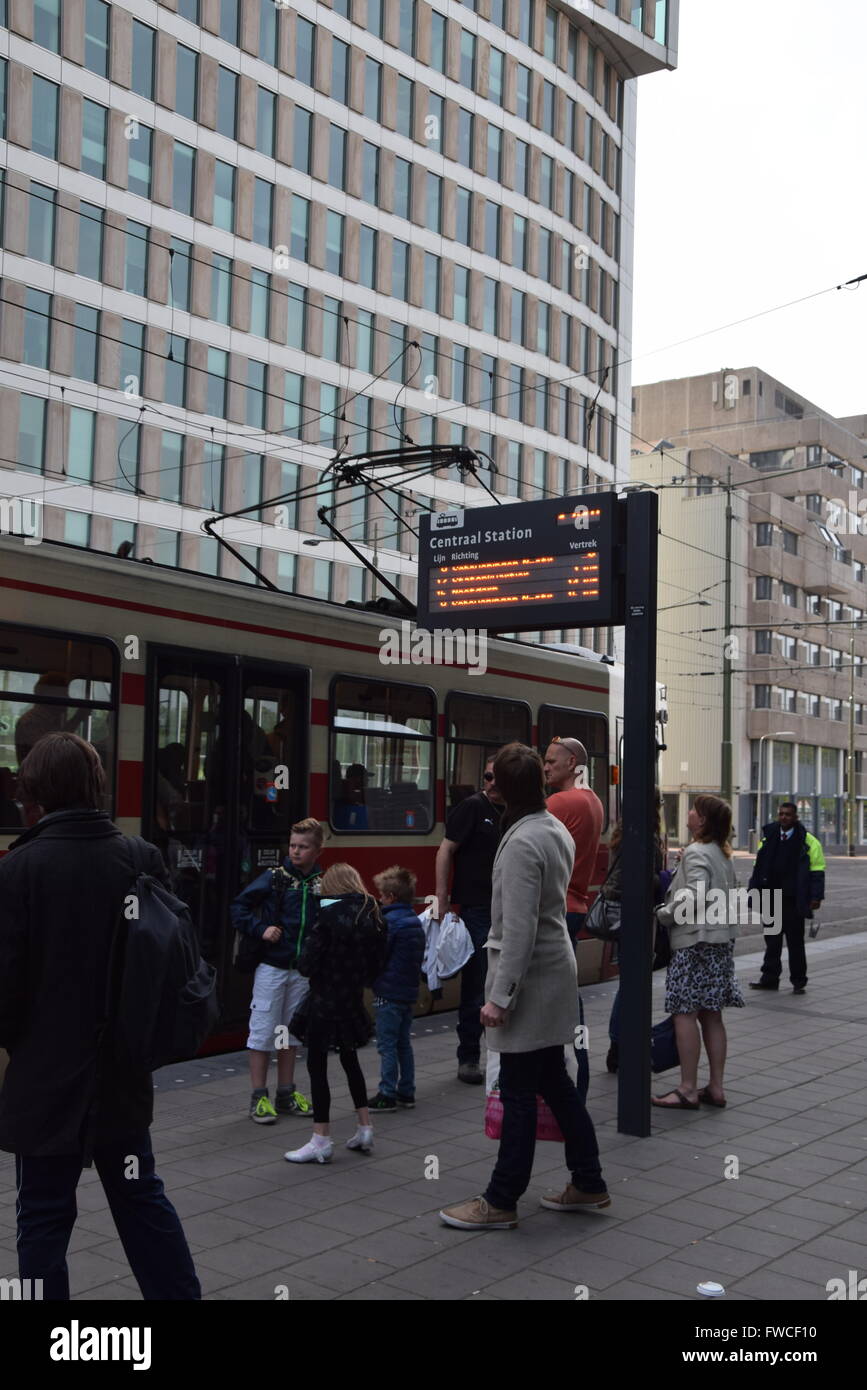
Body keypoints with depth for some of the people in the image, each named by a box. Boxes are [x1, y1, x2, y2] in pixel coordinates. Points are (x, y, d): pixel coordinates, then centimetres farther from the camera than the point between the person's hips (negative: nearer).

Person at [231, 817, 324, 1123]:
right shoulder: (275, 877, -8)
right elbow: (239, 907, -4)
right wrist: (260, 929, -15)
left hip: (303, 969, 4)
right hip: (272, 965, -4)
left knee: (292, 1030, 13)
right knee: (263, 1029, -1)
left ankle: (286, 1094, 24)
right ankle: (259, 1098, 7)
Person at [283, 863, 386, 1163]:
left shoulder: (330, 914, -17)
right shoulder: (372, 916, 1)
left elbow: (307, 965, -18)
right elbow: (376, 964, 7)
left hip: (325, 1003, -7)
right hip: (353, 1001, 7)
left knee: (317, 1066, 3)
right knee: (350, 1061, 23)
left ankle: (321, 1141, 7)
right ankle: (365, 1129, 27)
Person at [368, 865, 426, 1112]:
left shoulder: (389, 922, -16)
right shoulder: (416, 922, 11)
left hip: (389, 994, -8)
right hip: (409, 991, 8)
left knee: (387, 1045, -2)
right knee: (403, 1043, 15)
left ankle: (387, 1095, 1)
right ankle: (406, 1093, 20)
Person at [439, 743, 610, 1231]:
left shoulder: (522, 842, -20)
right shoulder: (558, 830, 6)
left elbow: (519, 928, -23)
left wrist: (500, 994, -21)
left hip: (531, 976, -9)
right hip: (557, 968, 9)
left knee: (519, 1093, 0)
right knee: (555, 1081, 17)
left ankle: (501, 1202, 11)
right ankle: (588, 1184, 26)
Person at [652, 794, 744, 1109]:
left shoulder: (696, 853, -13)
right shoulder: (722, 853, 15)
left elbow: (693, 896, -24)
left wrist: (663, 914, -11)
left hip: (696, 941, -9)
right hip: (721, 939, 9)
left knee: (684, 1013, -5)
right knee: (711, 1015, 11)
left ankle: (688, 1090, -3)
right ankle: (716, 1088, 15)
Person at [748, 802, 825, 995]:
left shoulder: (808, 841, -4)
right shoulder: (768, 838, 8)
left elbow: (817, 871, -4)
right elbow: (759, 867, 13)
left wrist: (815, 897, -11)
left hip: (793, 901, -4)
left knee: (795, 942, 6)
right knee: (772, 941, 10)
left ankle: (798, 981, 16)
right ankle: (770, 978, 18)